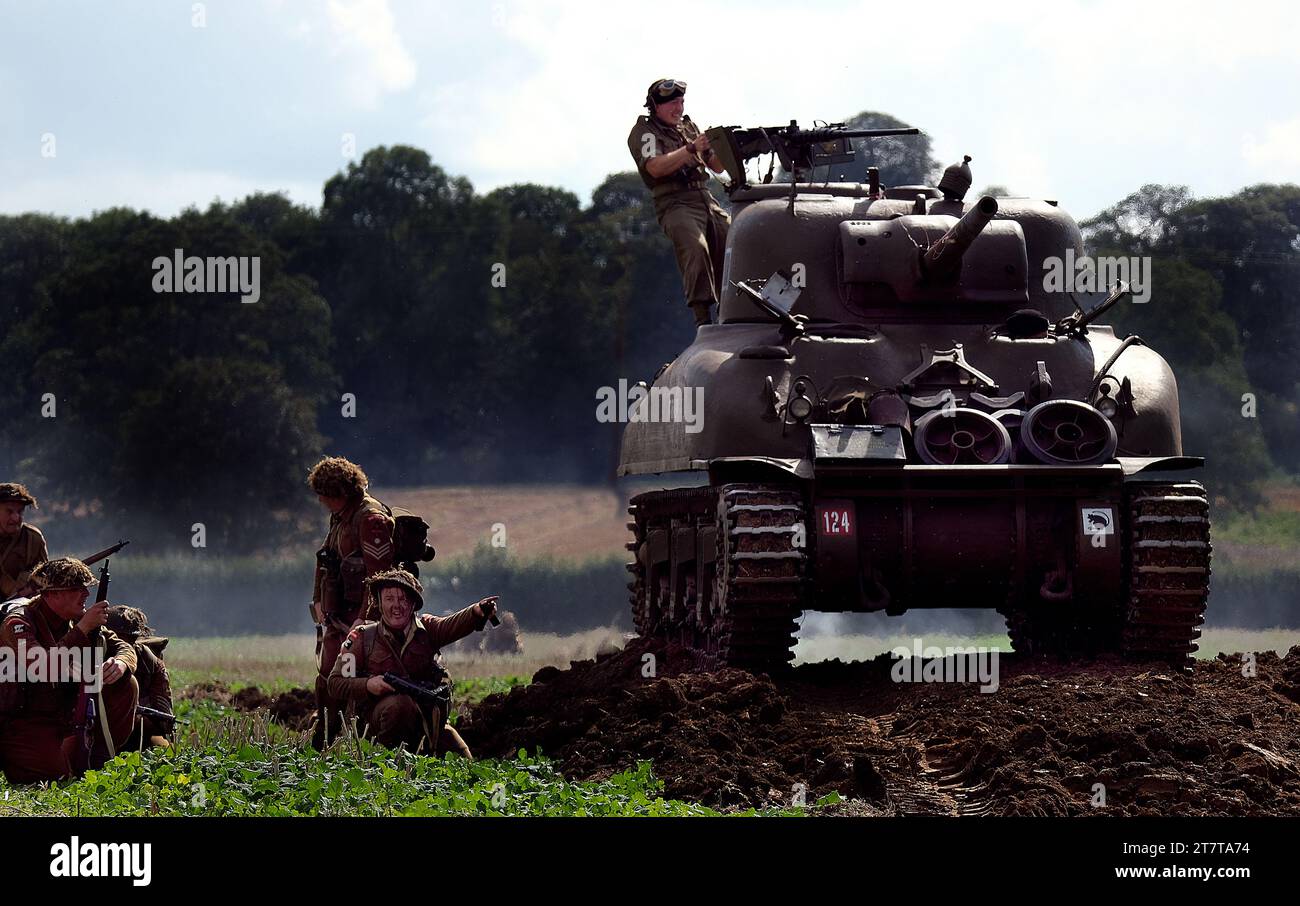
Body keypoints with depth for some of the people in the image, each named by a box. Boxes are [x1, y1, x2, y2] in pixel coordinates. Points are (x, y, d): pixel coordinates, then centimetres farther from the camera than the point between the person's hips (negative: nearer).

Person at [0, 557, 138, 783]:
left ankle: (97, 759, 1)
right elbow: (43, 669, -34)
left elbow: (122, 647, 7)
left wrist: (121, 663, -20)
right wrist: (83, 628, -32)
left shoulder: (75, 619, 4)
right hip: (22, 722, -7)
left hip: (65, 714, 7)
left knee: (126, 685, -5)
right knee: (61, 771, -28)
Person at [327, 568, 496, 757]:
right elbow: (335, 683, -3)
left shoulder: (425, 629, 2)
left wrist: (477, 612, -45)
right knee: (400, 703, -35)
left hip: (427, 717, 3)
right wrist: (368, 685, -24)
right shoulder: (363, 637, -2)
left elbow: (451, 626, -21)